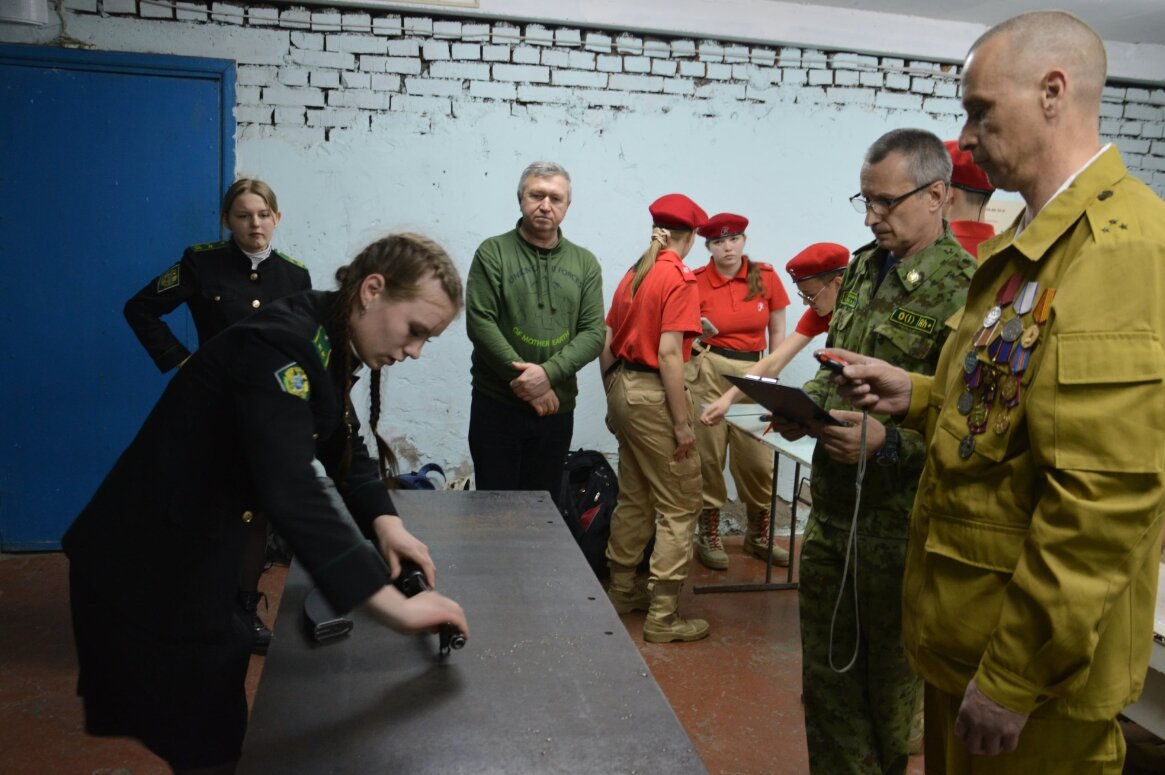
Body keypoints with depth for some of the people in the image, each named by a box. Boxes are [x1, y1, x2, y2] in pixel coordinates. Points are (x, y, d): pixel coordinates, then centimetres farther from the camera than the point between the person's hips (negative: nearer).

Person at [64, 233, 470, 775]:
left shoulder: (326, 340, 2)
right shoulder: (278, 345, -29)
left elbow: (342, 444, 13)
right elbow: (291, 491, -41)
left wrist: (383, 520, -3)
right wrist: (394, 607, -40)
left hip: (199, 560, 9)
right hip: (148, 569, -9)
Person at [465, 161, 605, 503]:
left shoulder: (585, 263, 6)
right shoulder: (493, 253, -3)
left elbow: (593, 333, -1)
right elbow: (480, 323, -12)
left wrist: (547, 373, -17)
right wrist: (527, 381, -15)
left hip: (557, 409, 3)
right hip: (496, 405, -3)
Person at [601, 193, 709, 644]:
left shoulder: (633, 275, 10)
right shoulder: (680, 278, -12)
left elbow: (606, 345, 12)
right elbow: (668, 354, -18)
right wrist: (682, 423, -15)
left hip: (623, 387, 8)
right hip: (654, 393, -8)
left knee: (633, 496, 19)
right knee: (679, 506, 2)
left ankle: (622, 590, 31)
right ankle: (663, 615, 6)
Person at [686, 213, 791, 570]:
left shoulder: (766, 277, 2)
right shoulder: (696, 282, -5)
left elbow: (777, 331, 9)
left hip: (754, 374, 2)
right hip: (708, 373, -2)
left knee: (758, 458, 4)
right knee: (708, 454, 3)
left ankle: (758, 534, 24)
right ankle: (708, 534, 20)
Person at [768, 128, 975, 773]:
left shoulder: (964, 291, -16)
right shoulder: (862, 268, 9)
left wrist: (890, 441, -28)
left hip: (896, 522, -7)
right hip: (830, 508, 7)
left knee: (890, 677, 15)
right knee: (826, 671, 18)